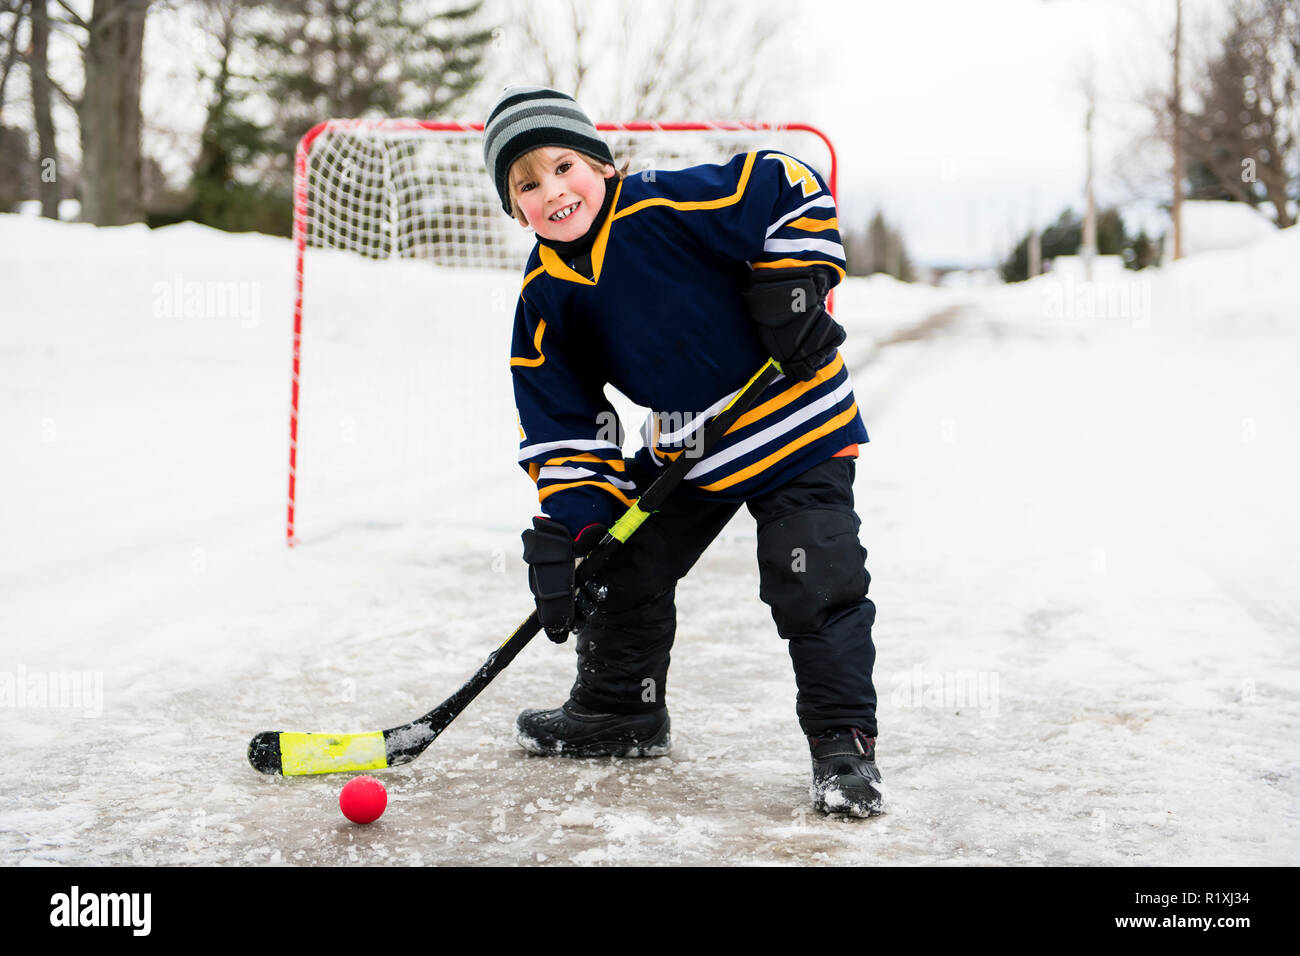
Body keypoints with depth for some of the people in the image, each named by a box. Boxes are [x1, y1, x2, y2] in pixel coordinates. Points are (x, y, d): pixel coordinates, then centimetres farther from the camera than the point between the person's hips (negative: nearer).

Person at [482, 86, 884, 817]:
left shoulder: (670, 207, -23)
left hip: (792, 423, -6)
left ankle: (845, 743, 3)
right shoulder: (546, 298, -5)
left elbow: (791, 189, -18)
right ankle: (621, 708, 33)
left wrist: (794, 286, -22)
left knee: (817, 584, -11)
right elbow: (562, 426, -1)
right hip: (683, 449, 6)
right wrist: (565, 526, -9)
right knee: (625, 560, 10)